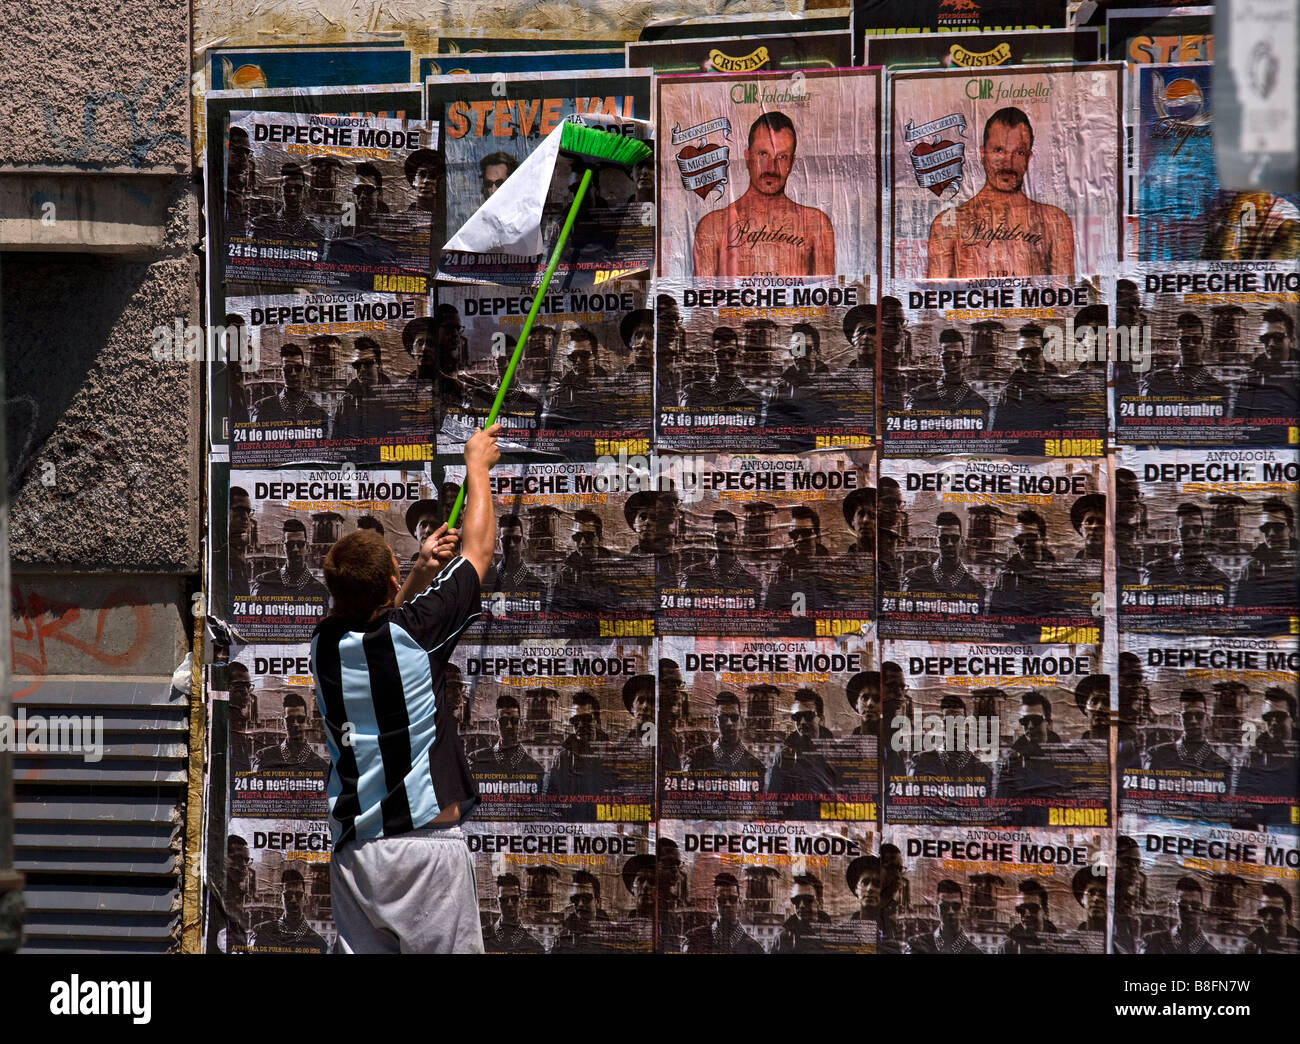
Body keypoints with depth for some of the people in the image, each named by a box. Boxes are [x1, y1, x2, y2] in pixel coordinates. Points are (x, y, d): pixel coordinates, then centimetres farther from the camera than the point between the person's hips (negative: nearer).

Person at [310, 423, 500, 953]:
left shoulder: (324, 644, 5)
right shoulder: (415, 631, -8)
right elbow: (478, 550, 7)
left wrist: (421, 571, 22)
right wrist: (477, 465, 20)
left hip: (354, 848, 5)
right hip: (427, 845, -5)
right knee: (448, 951, -3)